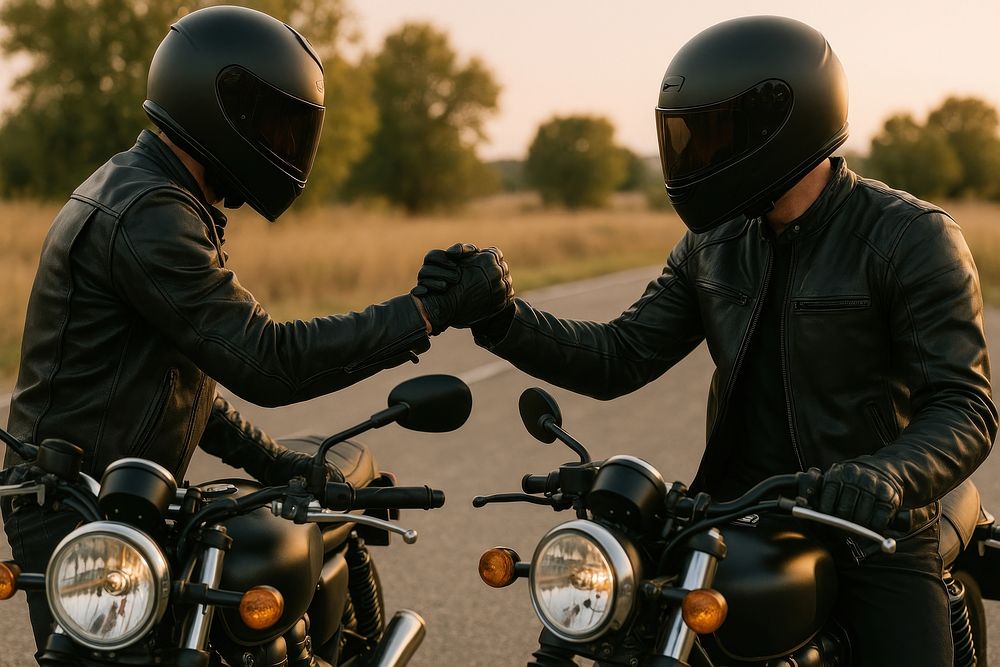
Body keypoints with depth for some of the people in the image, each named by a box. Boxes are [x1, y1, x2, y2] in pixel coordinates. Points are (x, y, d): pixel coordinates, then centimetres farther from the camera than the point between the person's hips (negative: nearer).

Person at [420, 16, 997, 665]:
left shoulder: (912, 237, -12)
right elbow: (619, 358, 5)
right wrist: (501, 319, -10)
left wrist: (888, 474, -39)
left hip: (871, 531, -4)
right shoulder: (714, 244, 7)